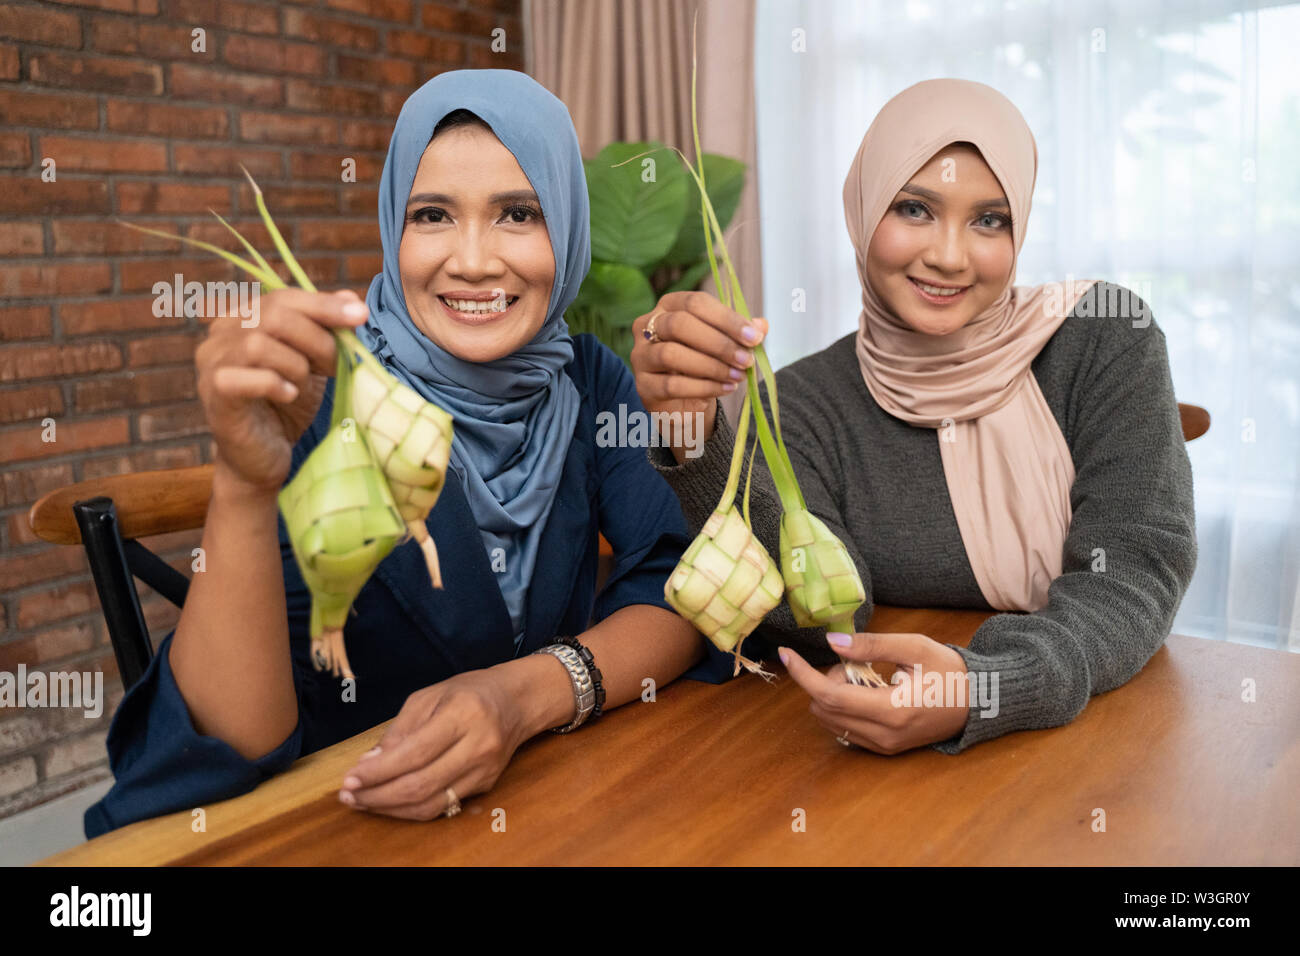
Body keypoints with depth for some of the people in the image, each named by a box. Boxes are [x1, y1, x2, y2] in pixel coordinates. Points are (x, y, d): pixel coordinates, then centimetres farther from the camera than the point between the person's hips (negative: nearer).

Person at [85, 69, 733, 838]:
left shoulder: (587, 382, -2)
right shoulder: (309, 406, -13)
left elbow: (679, 592, -9)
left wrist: (527, 694, -25)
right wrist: (246, 486, -33)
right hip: (349, 825, -3)